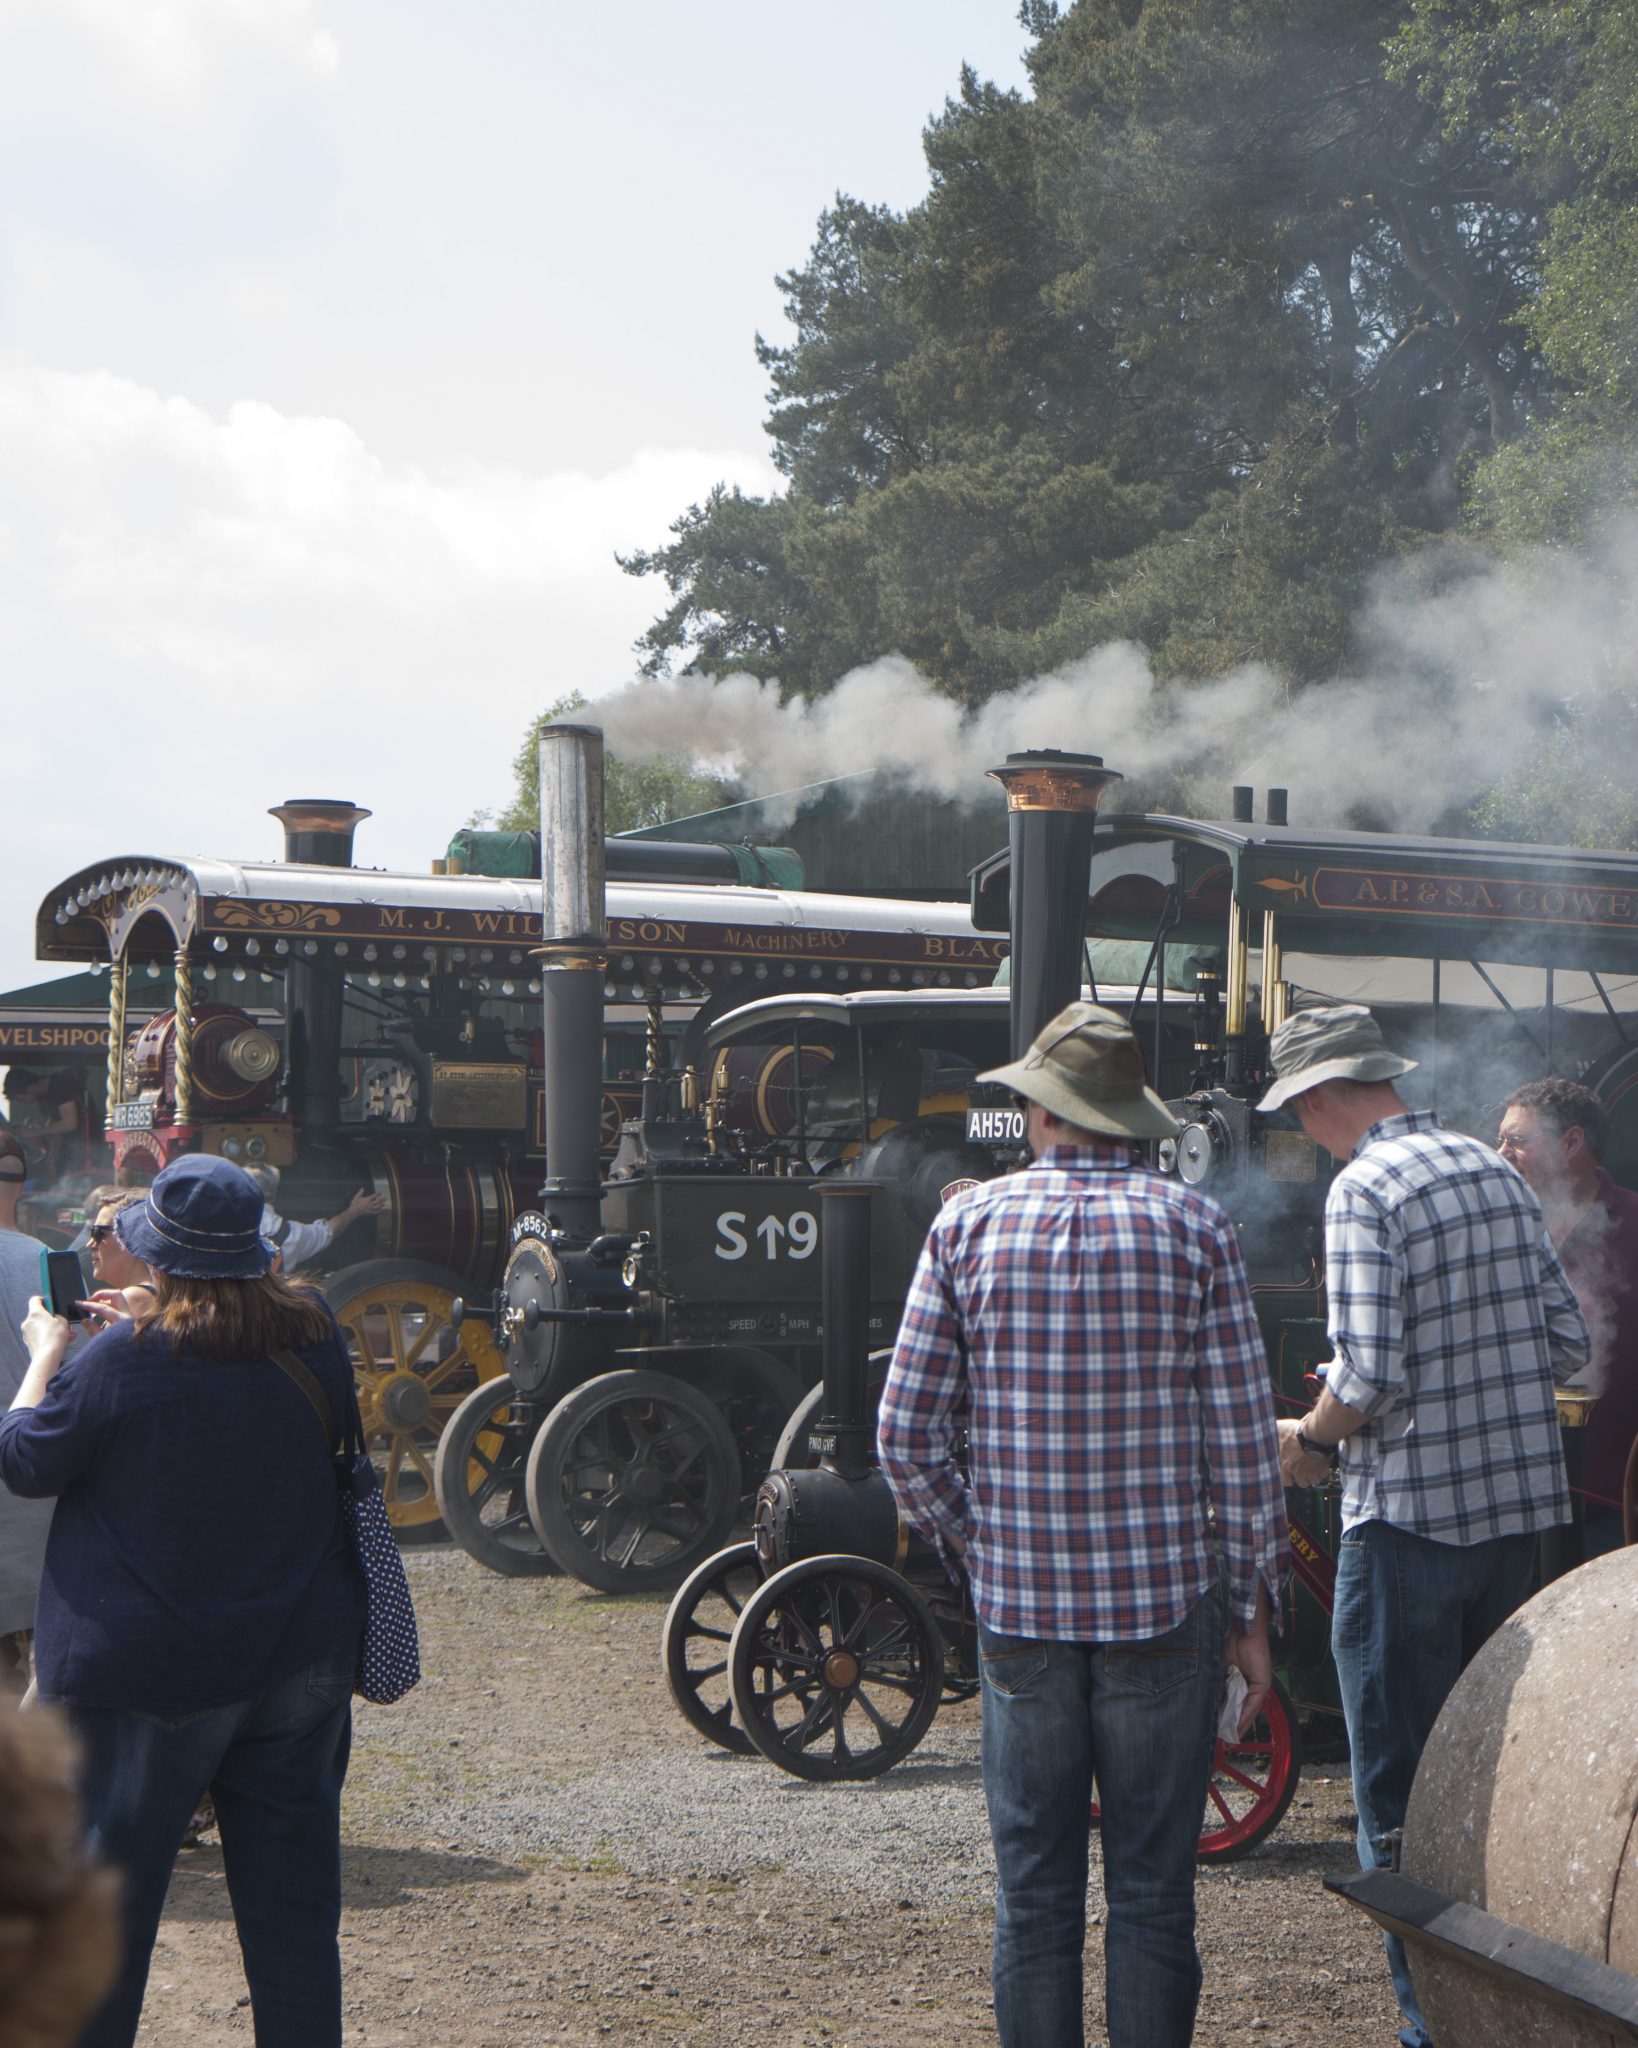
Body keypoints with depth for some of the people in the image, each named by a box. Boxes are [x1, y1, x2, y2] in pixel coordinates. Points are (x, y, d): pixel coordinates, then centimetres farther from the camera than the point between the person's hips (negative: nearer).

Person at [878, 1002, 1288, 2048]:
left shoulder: (968, 1223, 0)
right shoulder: (1195, 1226, -3)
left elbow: (905, 1434, -1)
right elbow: (1244, 1442, -4)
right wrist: (1255, 1608, 4)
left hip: (1019, 1609, 1)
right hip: (1165, 1605, -1)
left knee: (1034, 1892, 10)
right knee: (1153, 1892, 7)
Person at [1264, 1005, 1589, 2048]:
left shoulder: (1365, 1188, -13)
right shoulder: (1496, 1172, 9)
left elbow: (1369, 1377, -19)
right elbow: (1569, 1341, 10)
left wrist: (1308, 1441, -2)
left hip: (1413, 1512, -7)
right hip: (1521, 1501, 7)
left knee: (1401, 1793, 2)